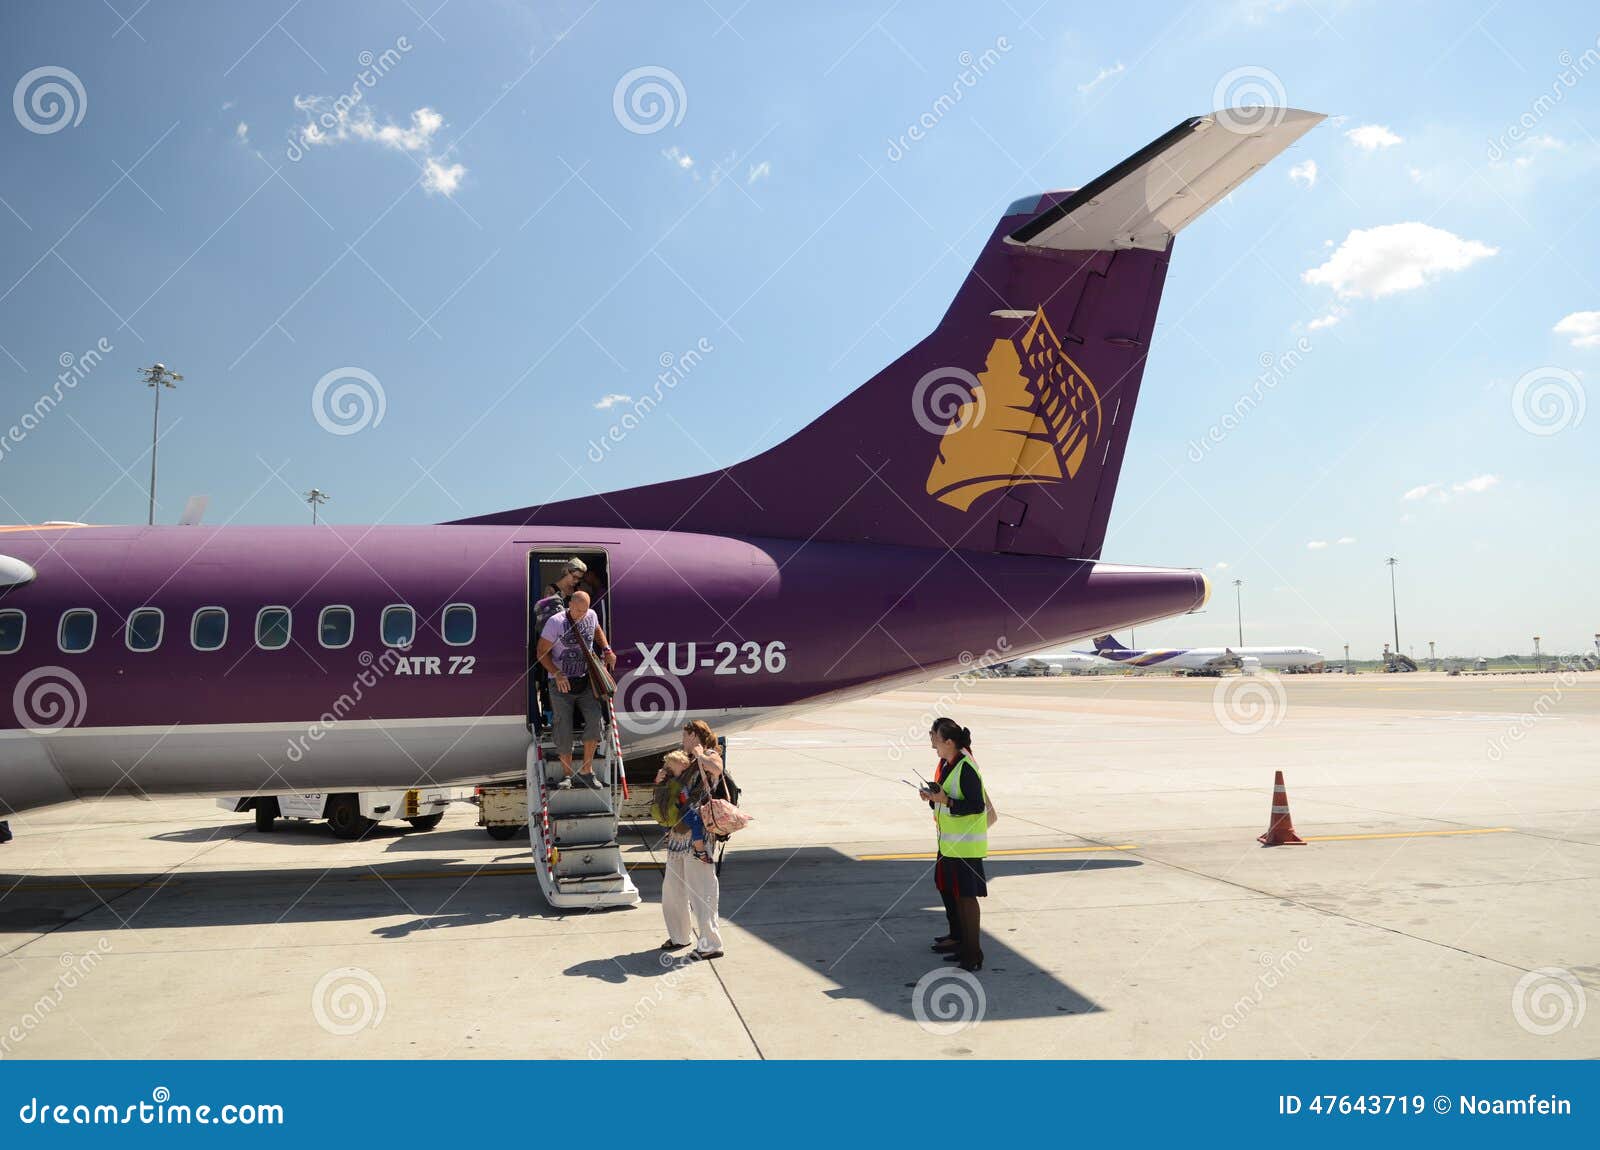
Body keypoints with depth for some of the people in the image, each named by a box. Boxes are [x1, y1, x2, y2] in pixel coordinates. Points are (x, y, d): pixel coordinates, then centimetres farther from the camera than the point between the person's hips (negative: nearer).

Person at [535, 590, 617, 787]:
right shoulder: (555, 622, -12)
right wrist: (557, 673, -21)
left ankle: (587, 771, -2)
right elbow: (542, 653, -8)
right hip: (561, 683, -3)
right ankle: (567, 774, 18)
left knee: (595, 718, -14)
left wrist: (607, 649, 10)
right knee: (563, 729, 0)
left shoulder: (591, 616, 2)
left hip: (585, 681, 3)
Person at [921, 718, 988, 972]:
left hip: (965, 844, -10)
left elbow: (977, 806, -22)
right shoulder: (946, 764, 7)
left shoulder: (966, 769, -21)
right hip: (948, 840, 10)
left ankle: (972, 953, 4)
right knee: (948, 889, 21)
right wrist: (934, 797, -2)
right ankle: (958, 937, 38)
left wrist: (945, 800, -25)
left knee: (965, 896, -4)